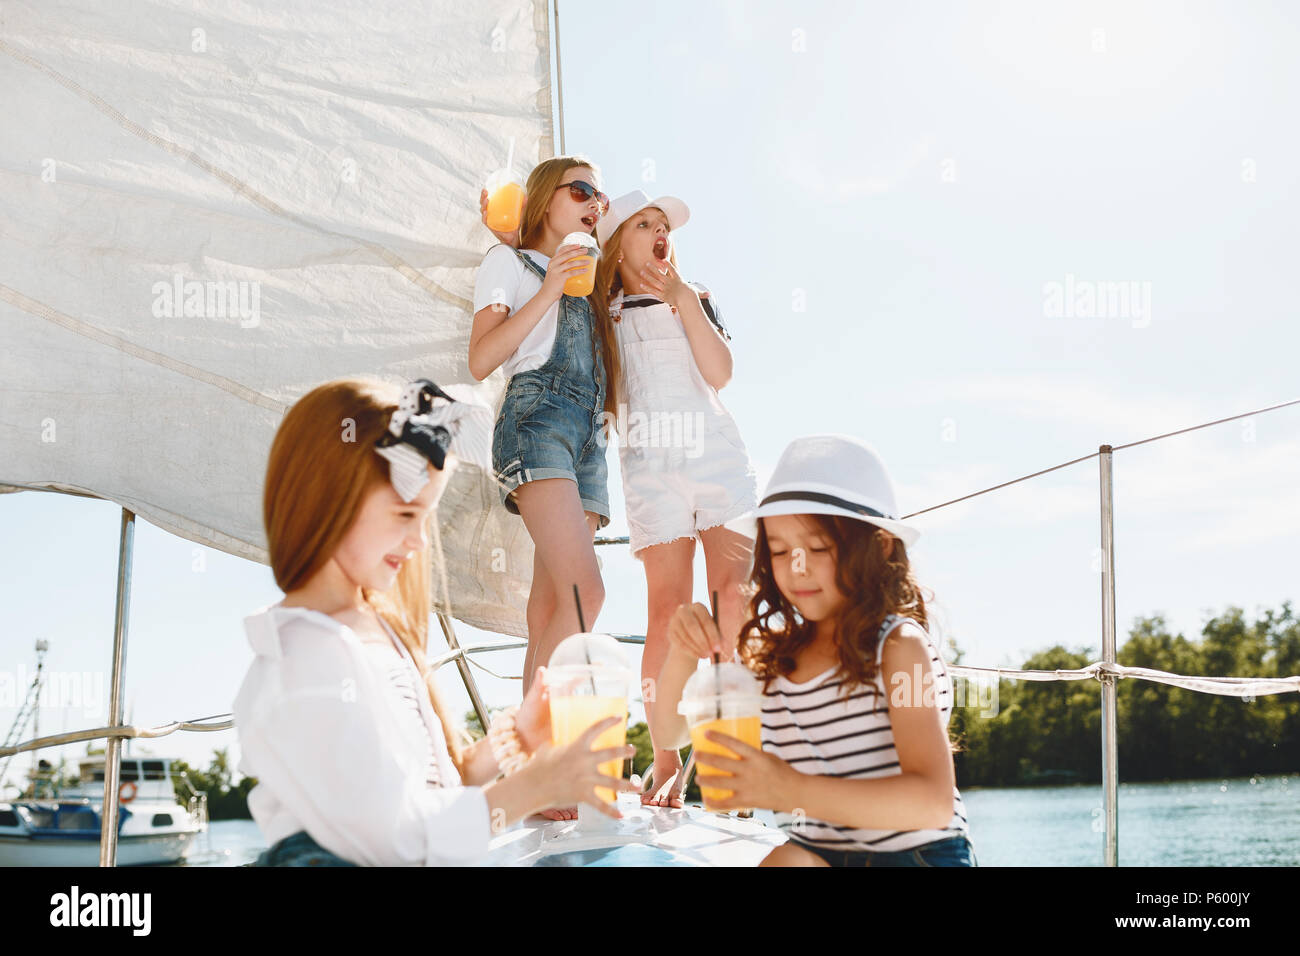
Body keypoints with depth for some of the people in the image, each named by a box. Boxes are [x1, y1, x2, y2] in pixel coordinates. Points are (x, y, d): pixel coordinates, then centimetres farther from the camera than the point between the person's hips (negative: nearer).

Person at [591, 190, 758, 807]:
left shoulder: (693, 298, 18)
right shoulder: (601, 310, 14)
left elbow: (720, 372, 5)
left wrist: (683, 301, 0)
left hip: (718, 454, 2)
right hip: (649, 463, -2)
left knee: (736, 596, -10)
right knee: (667, 607, -10)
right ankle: (665, 762, -6)